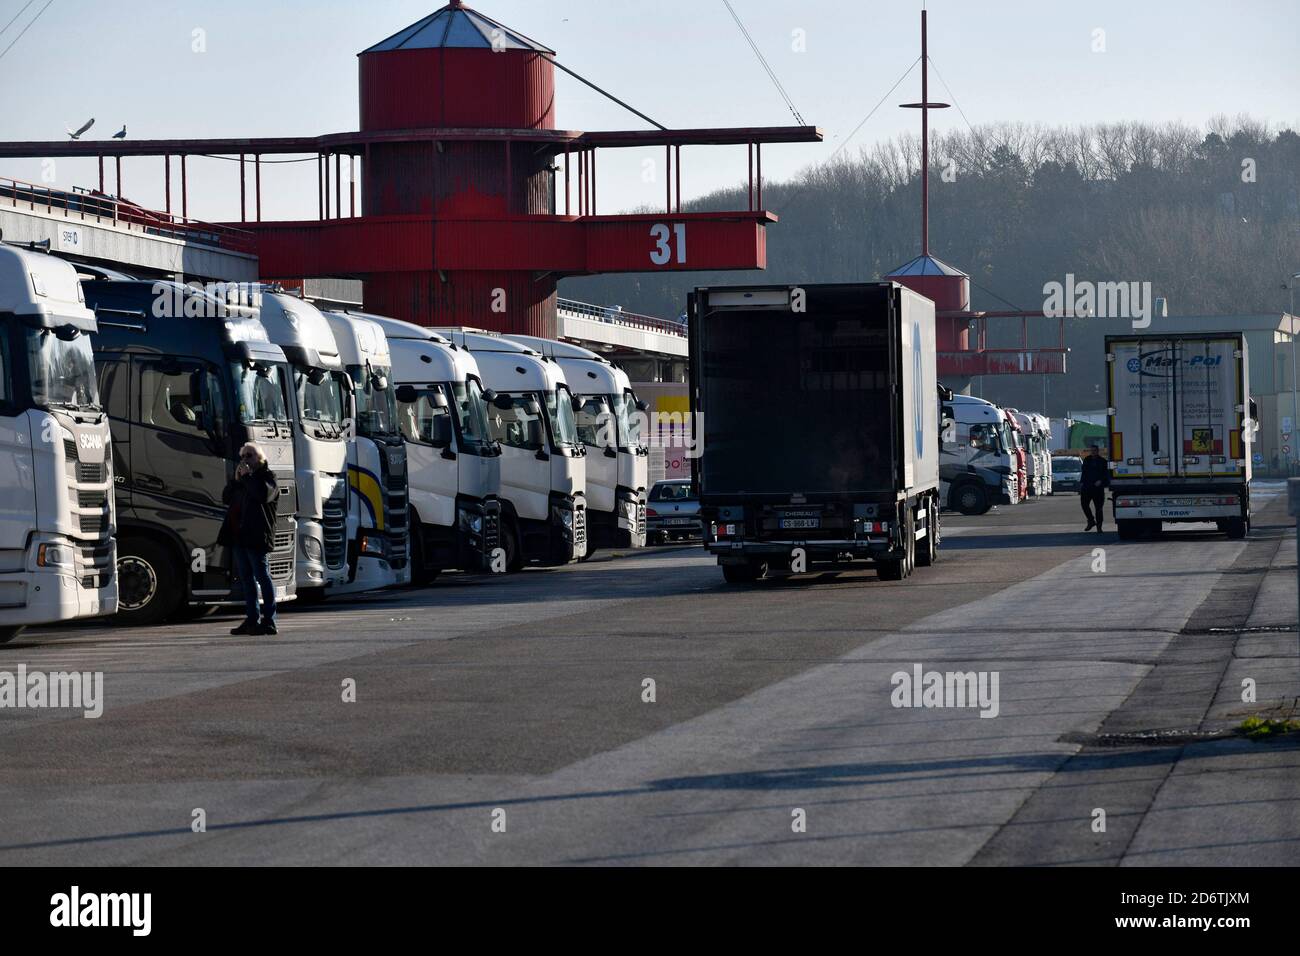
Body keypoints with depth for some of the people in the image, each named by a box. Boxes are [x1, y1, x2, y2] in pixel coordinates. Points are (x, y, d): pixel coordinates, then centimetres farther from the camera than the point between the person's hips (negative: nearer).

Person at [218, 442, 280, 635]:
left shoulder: (266, 476, -1)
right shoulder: (241, 479, 22)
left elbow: (264, 494, -21)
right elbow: (226, 498, 16)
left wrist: (247, 476, -13)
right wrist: (236, 480, 3)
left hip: (256, 537, -8)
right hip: (238, 536, 8)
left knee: (262, 576, -8)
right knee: (246, 578, 10)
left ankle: (268, 620, -10)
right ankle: (252, 619, 15)